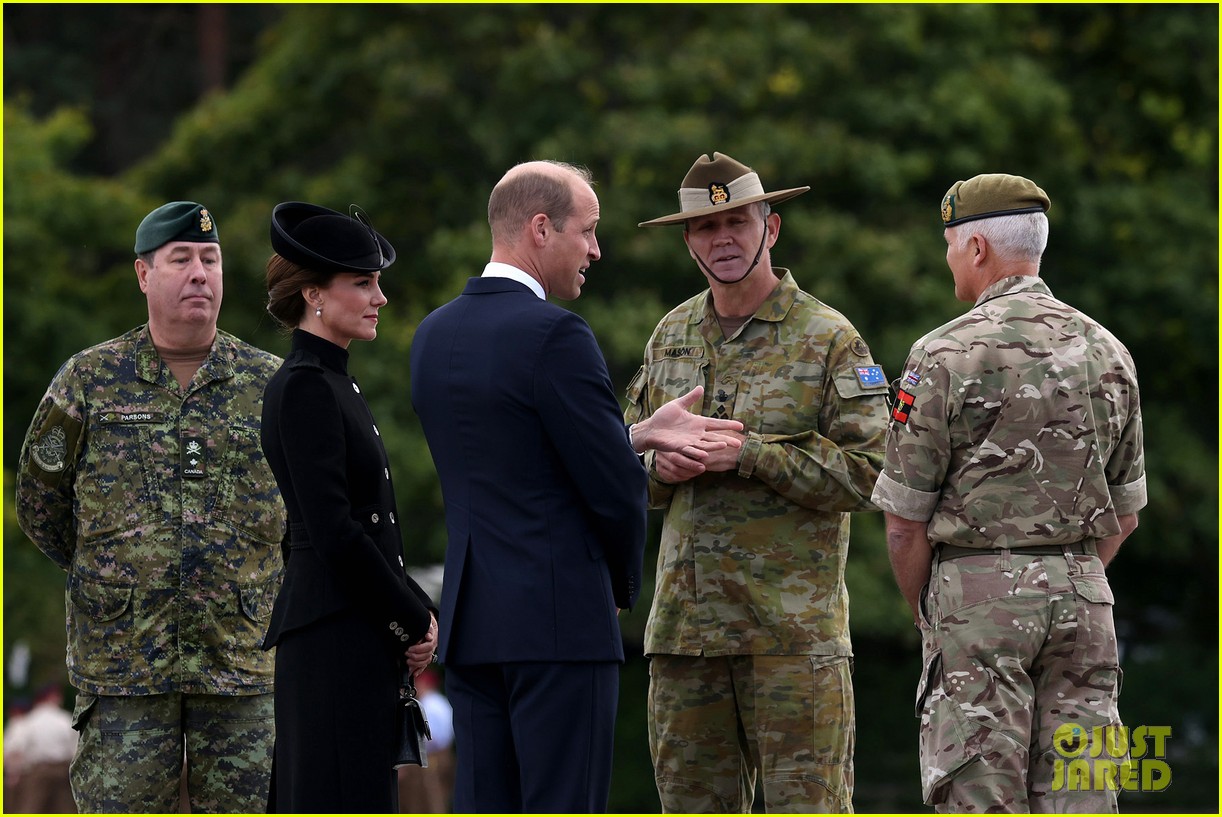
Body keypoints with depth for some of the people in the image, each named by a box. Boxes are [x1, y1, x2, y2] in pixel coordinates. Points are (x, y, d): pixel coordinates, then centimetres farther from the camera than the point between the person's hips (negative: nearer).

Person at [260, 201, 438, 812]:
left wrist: (416, 611, 6)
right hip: (335, 635, -10)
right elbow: (334, 532, -19)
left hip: (358, 636, 10)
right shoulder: (303, 388, -12)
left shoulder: (335, 383, 17)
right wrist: (414, 622, -11)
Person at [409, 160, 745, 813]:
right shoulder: (555, 335, -14)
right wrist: (623, 583, 7)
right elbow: (615, 489, -11)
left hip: (470, 619, 8)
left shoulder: (434, 335, 11)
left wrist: (639, 435, 15)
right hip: (560, 619, -8)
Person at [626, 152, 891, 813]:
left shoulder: (828, 339, -2)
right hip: (685, 621, 5)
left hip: (793, 626, -5)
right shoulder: (671, 337, 15)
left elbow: (867, 472, -10)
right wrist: (661, 464, -4)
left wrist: (751, 454, -17)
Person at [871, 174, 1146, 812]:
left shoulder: (946, 356, -8)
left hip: (978, 594, -5)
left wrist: (928, 617, 8)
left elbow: (905, 521, -6)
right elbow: (1123, 513, 15)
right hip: (1084, 600, 5)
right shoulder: (1107, 353, 9)